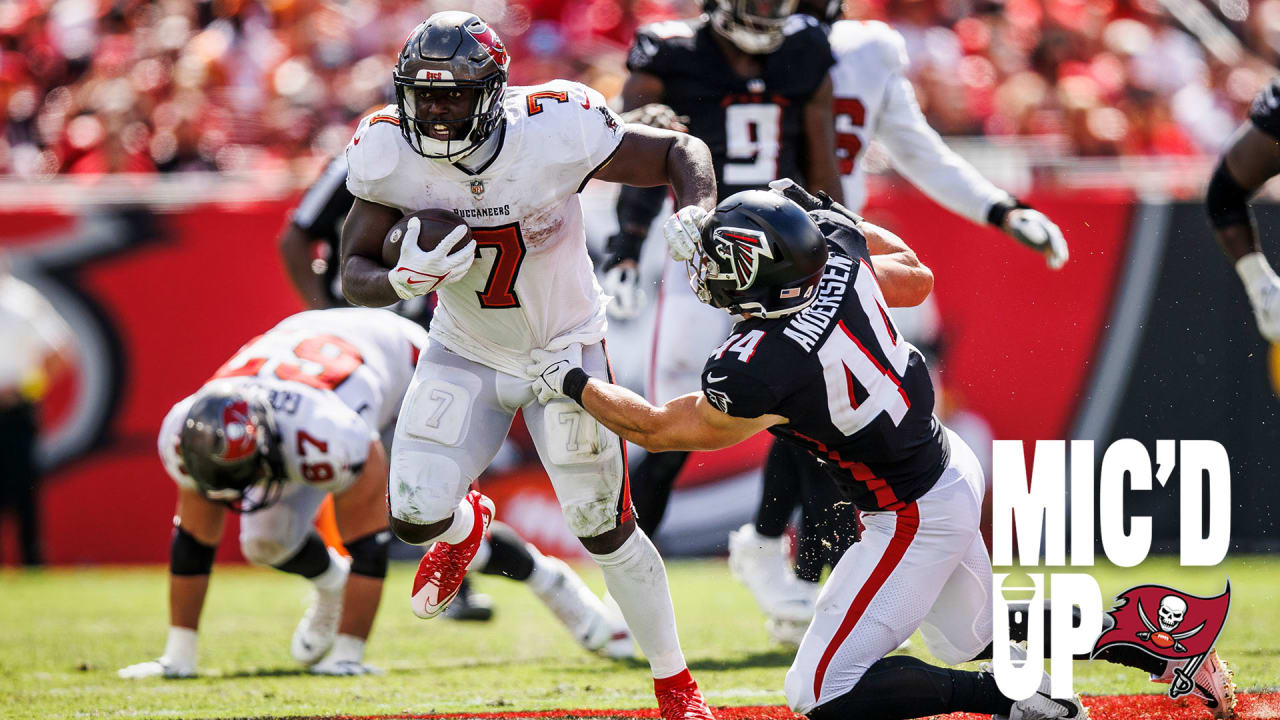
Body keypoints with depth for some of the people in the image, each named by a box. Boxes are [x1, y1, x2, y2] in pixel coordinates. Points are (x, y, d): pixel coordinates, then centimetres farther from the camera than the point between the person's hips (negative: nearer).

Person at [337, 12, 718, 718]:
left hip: (564, 348, -2)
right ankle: (464, 526, 32)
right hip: (464, 354, 2)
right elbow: (354, 272, -10)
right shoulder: (387, 152, -20)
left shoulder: (556, 131, -28)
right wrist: (405, 278, -33)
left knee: (604, 532, 0)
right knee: (417, 517, -10)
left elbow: (681, 152, -14)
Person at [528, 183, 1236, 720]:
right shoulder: (836, 248, -12)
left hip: (914, 518, -9)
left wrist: (571, 382, 3)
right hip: (952, 465, 9)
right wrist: (826, 212, 15)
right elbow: (914, 280, 12)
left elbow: (658, 428, -11)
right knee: (976, 636, 29)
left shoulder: (758, 373, -30)